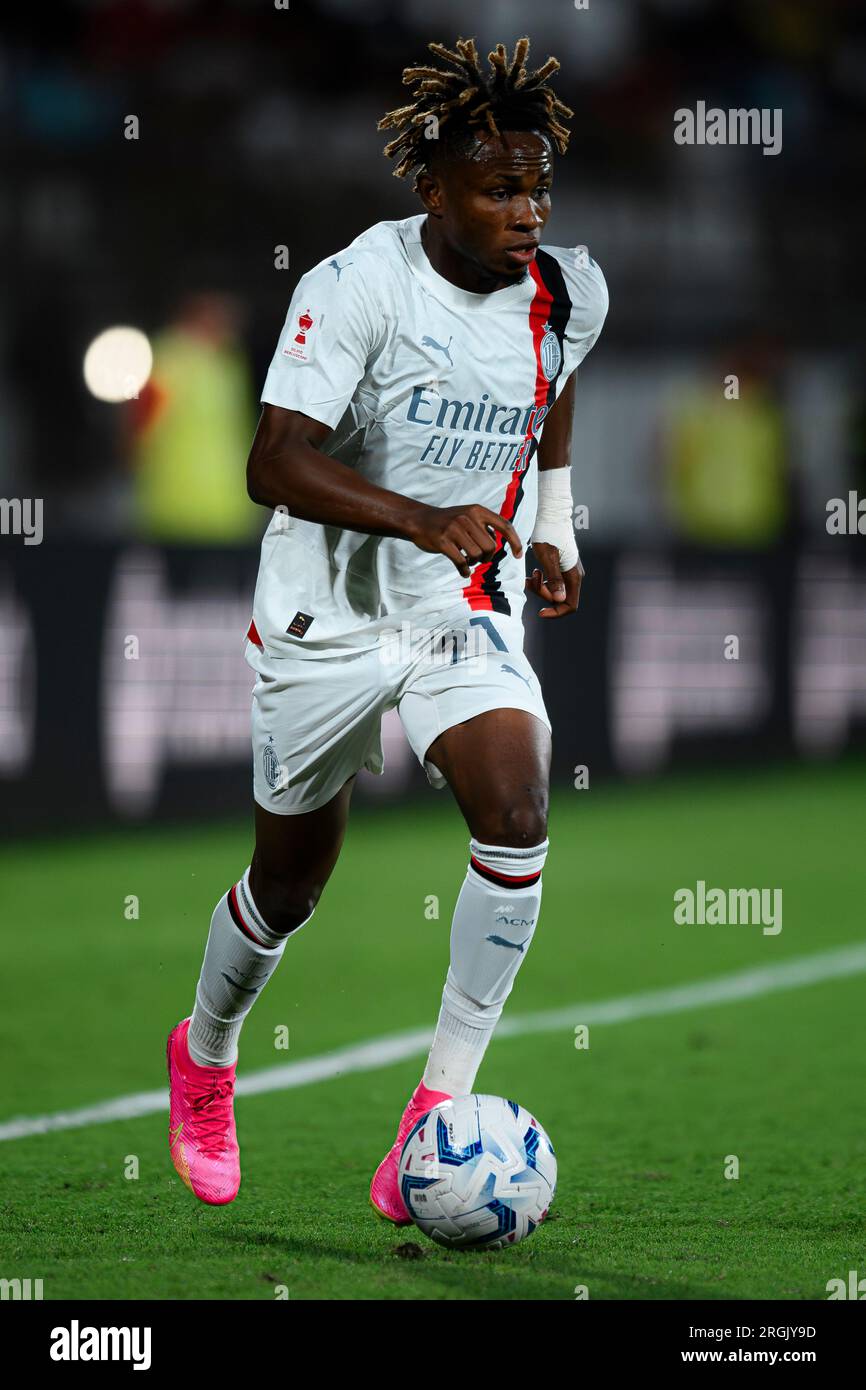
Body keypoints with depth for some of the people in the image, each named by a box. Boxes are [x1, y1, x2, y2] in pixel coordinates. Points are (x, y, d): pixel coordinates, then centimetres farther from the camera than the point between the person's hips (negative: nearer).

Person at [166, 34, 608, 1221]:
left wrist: (554, 532, 11)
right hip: (329, 616, -3)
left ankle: (443, 1102, -17)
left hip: (470, 613, 3)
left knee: (517, 810, -23)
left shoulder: (567, 293, -3)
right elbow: (275, 463, -27)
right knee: (294, 875, 11)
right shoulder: (357, 285, -20)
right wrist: (425, 521, -38)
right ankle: (206, 1056, 42)